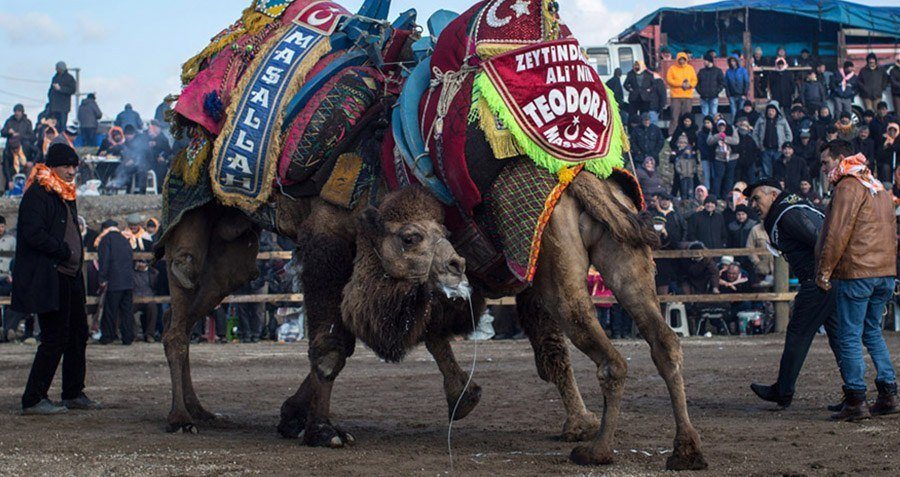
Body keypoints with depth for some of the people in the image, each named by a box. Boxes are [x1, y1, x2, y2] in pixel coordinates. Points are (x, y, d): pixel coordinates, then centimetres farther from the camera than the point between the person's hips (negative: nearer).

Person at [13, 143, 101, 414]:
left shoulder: (66, 195, 18)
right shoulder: (37, 194, -11)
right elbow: (33, 234, -20)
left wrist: (76, 257, 8)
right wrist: (64, 252, -15)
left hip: (70, 277, 10)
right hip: (48, 278, -10)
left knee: (78, 335, 13)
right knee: (55, 338, -9)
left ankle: (74, 394, 23)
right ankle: (33, 399, -4)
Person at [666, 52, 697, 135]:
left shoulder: (690, 68, 12)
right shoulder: (672, 68, 4)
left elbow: (694, 80, 10)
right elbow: (669, 80, -4)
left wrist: (690, 85, -12)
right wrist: (681, 84, -13)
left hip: (688, 96, 3)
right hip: (676, 96, -3)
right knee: (675, 116, -7)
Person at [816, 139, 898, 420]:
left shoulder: (848, 186, -9)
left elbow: (837, 233, -16)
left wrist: (824, 270, -12)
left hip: (856, 272, -9)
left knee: (849, 336, -3)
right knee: (872, 331, 17)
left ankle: (855, 401, -4)